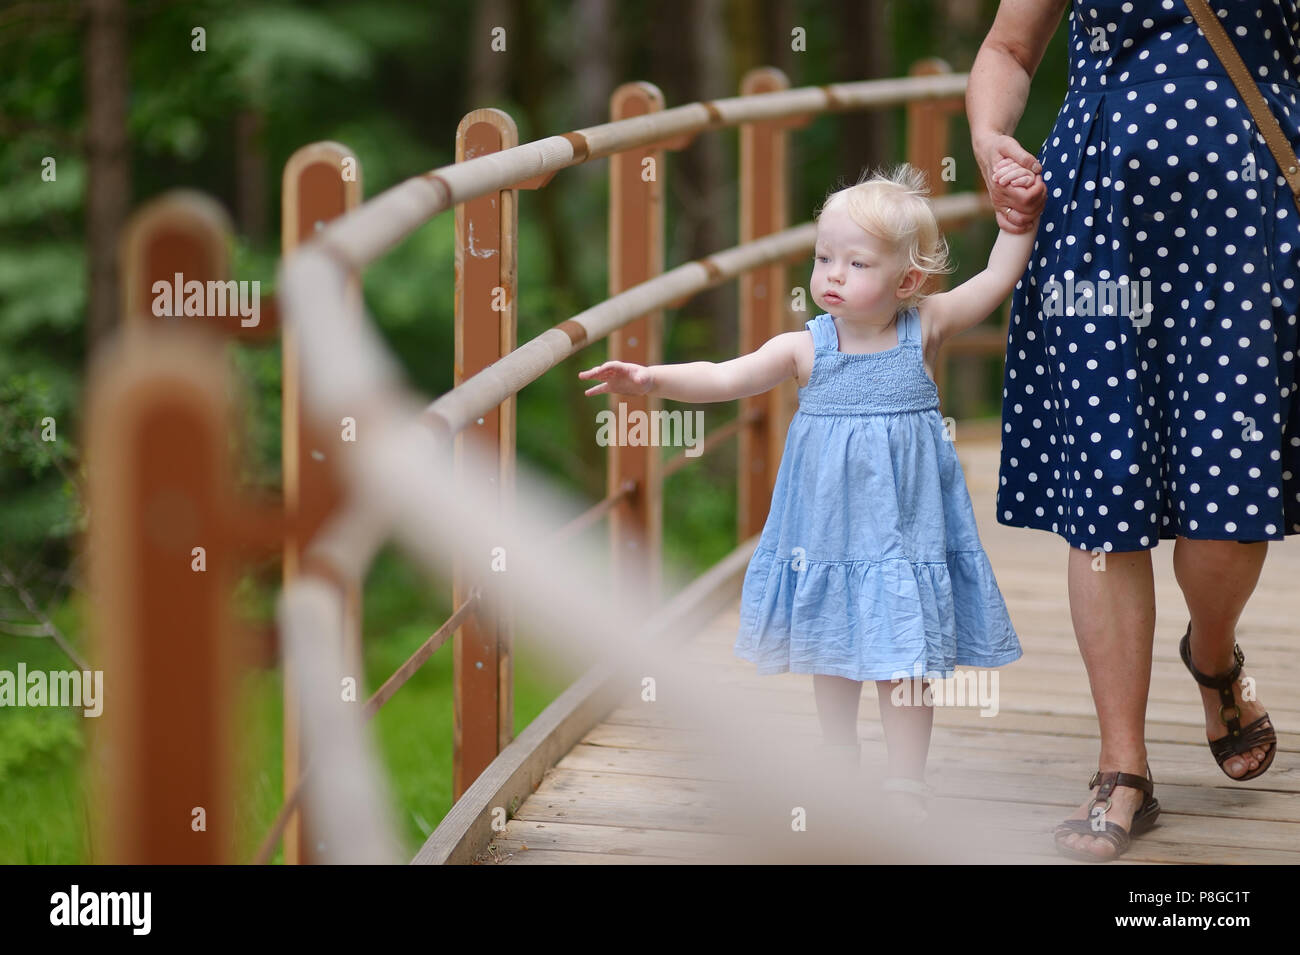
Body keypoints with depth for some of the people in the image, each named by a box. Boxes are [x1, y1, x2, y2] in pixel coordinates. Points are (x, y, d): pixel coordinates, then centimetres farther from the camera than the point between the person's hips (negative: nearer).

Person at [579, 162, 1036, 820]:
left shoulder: (924, 327, -7)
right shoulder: (805, 347, -8)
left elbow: (998, 278, -3)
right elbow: (725, 378, -17)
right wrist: (654, 379, -30)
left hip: (903, 529, -2)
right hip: (827, 528, 2)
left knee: (902, 660, -1)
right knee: (832, 652, 17)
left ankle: (906, 783, 12)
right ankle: (839, 759, 37)